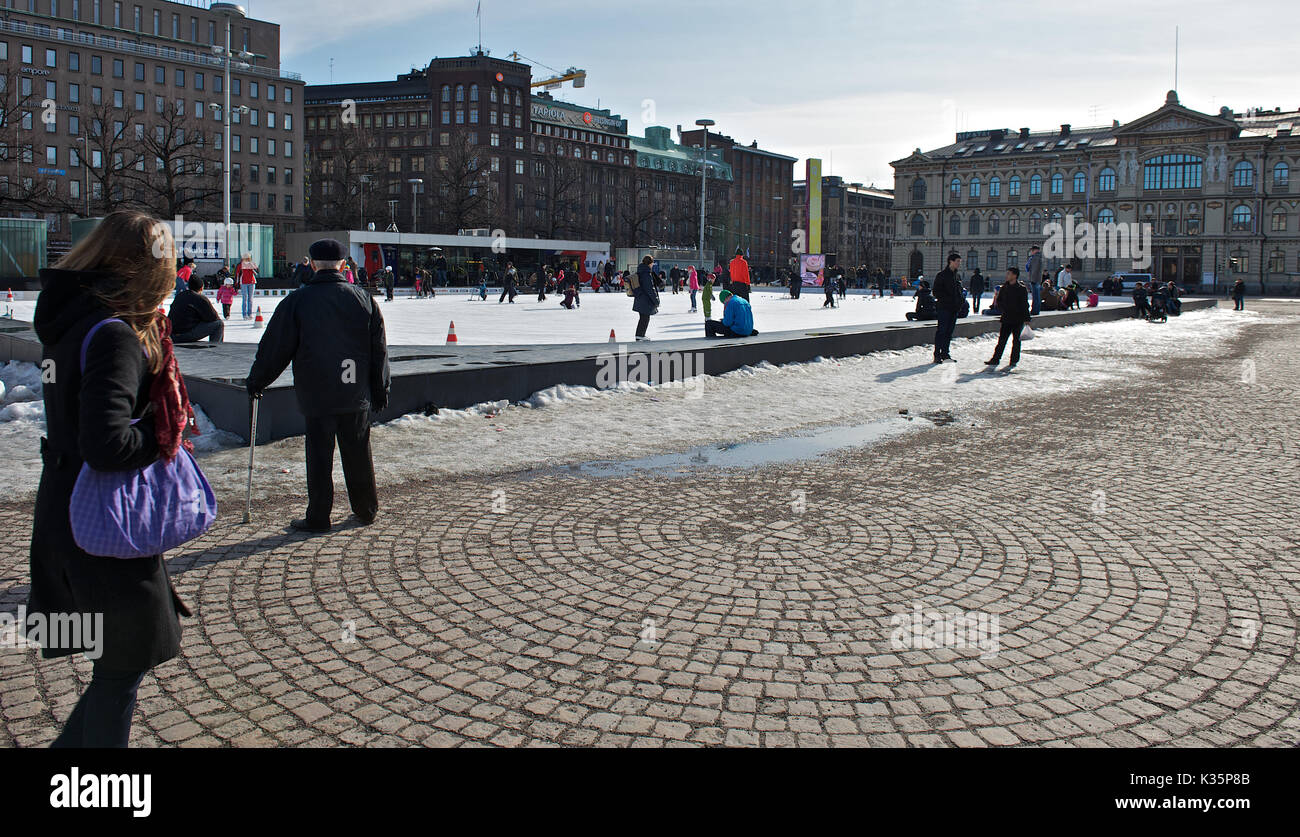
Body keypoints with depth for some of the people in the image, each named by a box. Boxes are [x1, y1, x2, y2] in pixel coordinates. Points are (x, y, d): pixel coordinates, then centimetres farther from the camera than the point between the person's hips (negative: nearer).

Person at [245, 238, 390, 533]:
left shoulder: (297, 301, -5)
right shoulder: (363, 298, 2)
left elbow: (275, 348, -1)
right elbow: (379, 351, 7)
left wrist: (256, 381, 13)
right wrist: (380, 391, 15)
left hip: (316, 395, -2)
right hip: (356, 396, 3)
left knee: (319, 455, 4)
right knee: (358, 453, 12)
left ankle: (318, 517, 10)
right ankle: (366, 511, 22)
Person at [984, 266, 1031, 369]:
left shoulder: (1022, 289, -5)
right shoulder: (1004, 288, 8)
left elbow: (1025, 305, -5)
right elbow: (999, 301, 16)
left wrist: (1026, 318, -9)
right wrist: (1003, 309, -3)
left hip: (1018, 319, -4)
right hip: (1006, 318, 4)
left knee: (1016, 340, 4)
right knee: (1002, 339, 2)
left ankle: (1014, 361, 11)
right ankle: (995, 359, 5)